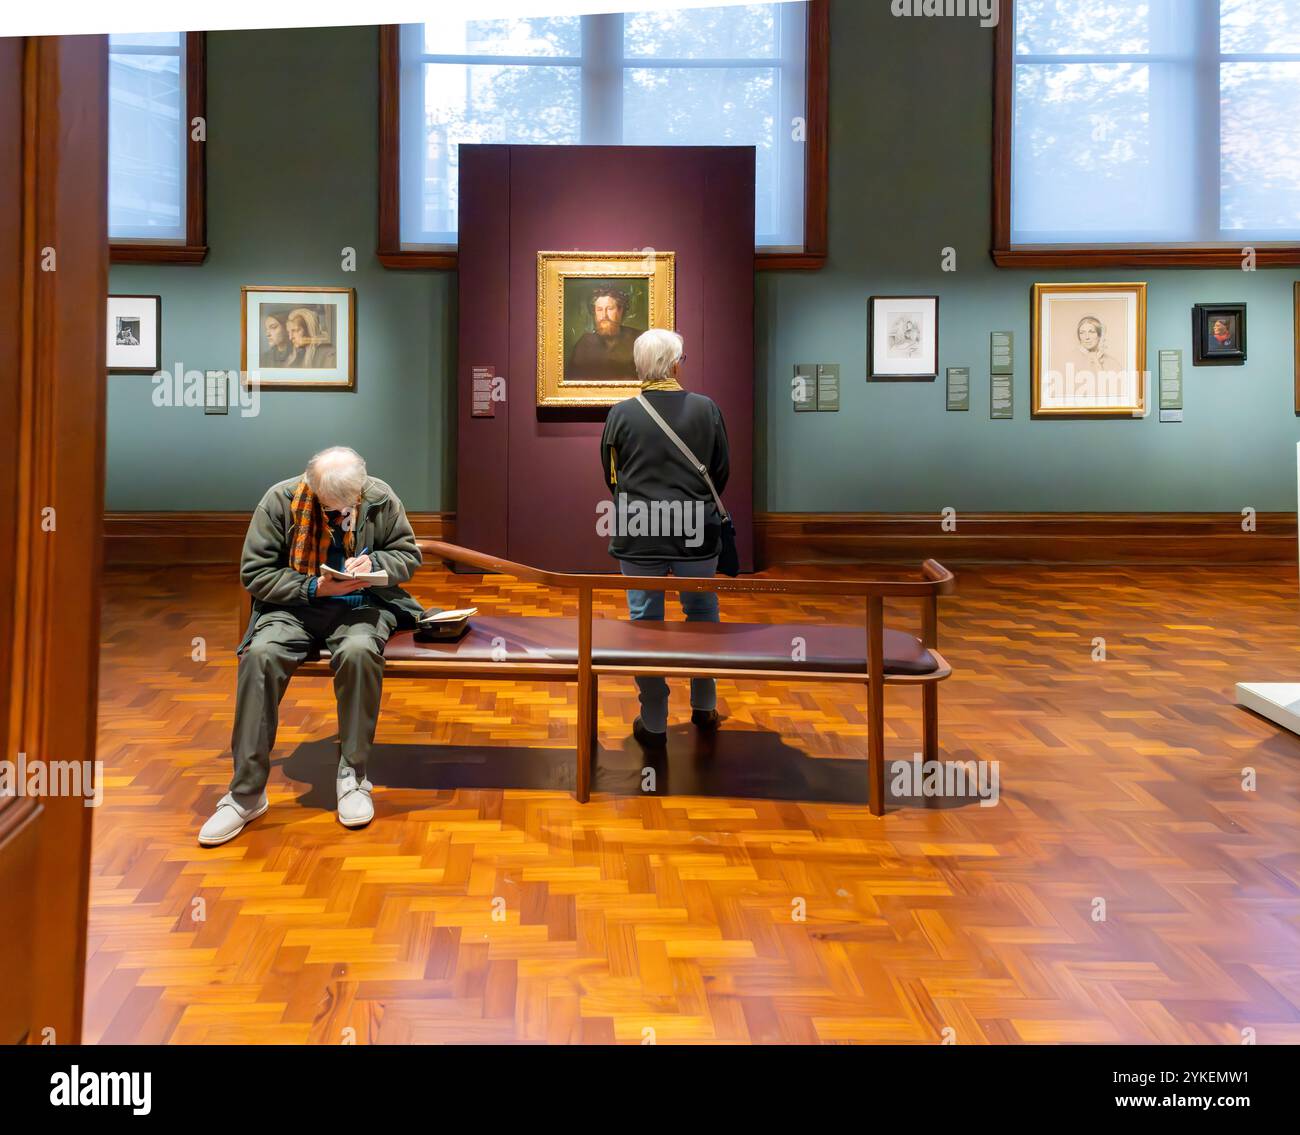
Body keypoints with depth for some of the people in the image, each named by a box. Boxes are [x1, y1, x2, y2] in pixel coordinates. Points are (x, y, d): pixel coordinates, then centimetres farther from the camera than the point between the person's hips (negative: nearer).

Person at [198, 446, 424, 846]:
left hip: (360, 604, 0)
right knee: (260, 655, -31)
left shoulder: (381, 498, -2)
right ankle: (246, 792, -21)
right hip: (295, 606, 1)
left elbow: (409, 555, 9)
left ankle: (353, 776, -20)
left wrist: (374, 562, -12)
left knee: (358, 651, -36)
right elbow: (255, 573, -4)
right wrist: (314, 588, -17)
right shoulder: (280, 500, -7)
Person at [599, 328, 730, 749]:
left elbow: (611, 476, 4)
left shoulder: (621, 414, -7)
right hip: (697, 532, 1)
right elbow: (721, 472, 4)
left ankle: (653, 723, 14)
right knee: (702, 614, 18)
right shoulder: (707, 409, -5)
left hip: (638, 535, -1)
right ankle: (704, 707, 31)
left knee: (645, 621, 8)